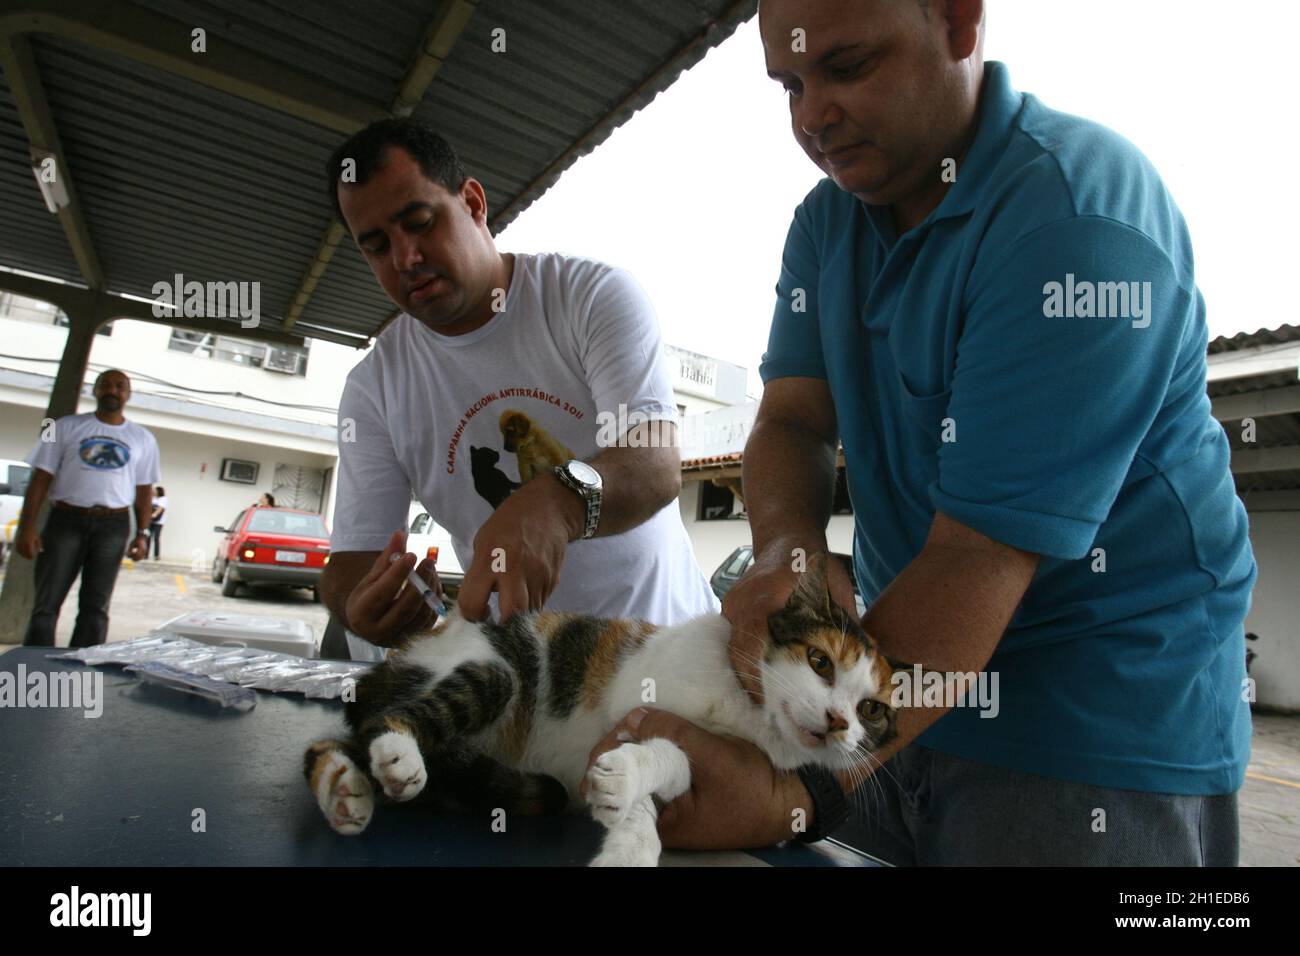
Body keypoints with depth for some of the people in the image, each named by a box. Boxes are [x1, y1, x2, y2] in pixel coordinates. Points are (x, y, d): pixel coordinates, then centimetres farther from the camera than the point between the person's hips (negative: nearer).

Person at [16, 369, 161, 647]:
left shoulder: (142, 439, 10)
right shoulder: (67, 426, 6)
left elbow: (144, 491, 10)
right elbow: (40, 479, 3)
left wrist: (142, 533, 1)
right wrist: (27, 526, -6)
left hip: (113, 526, 1)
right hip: (65, 520, 0)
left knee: (95, 606, 3)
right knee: (46, 603, 0)